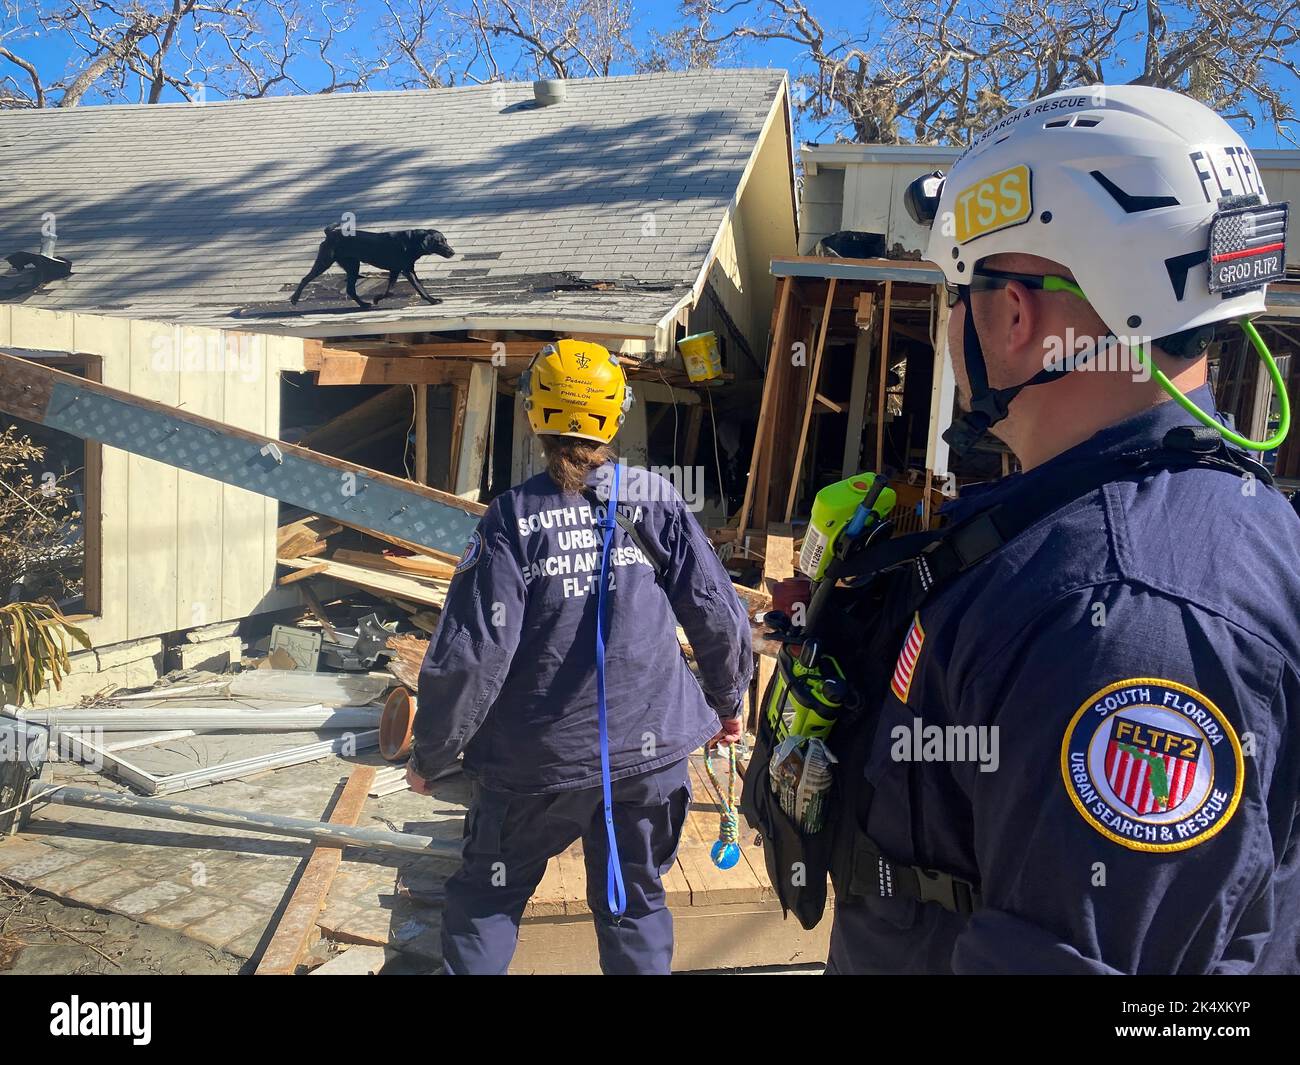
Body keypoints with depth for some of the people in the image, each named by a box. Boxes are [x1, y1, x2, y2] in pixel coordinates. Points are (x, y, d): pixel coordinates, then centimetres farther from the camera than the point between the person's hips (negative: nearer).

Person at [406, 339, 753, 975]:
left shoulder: (512, 517, -11)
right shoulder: (654, 499, -5)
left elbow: (472, 652, -14)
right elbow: (720, 617, -3)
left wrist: (430, 754, 0)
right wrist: (728, 701, 15)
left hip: (537, 758, -2)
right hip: (650, 750, 2)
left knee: (486, 899, 20)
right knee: (635, 902, 21)